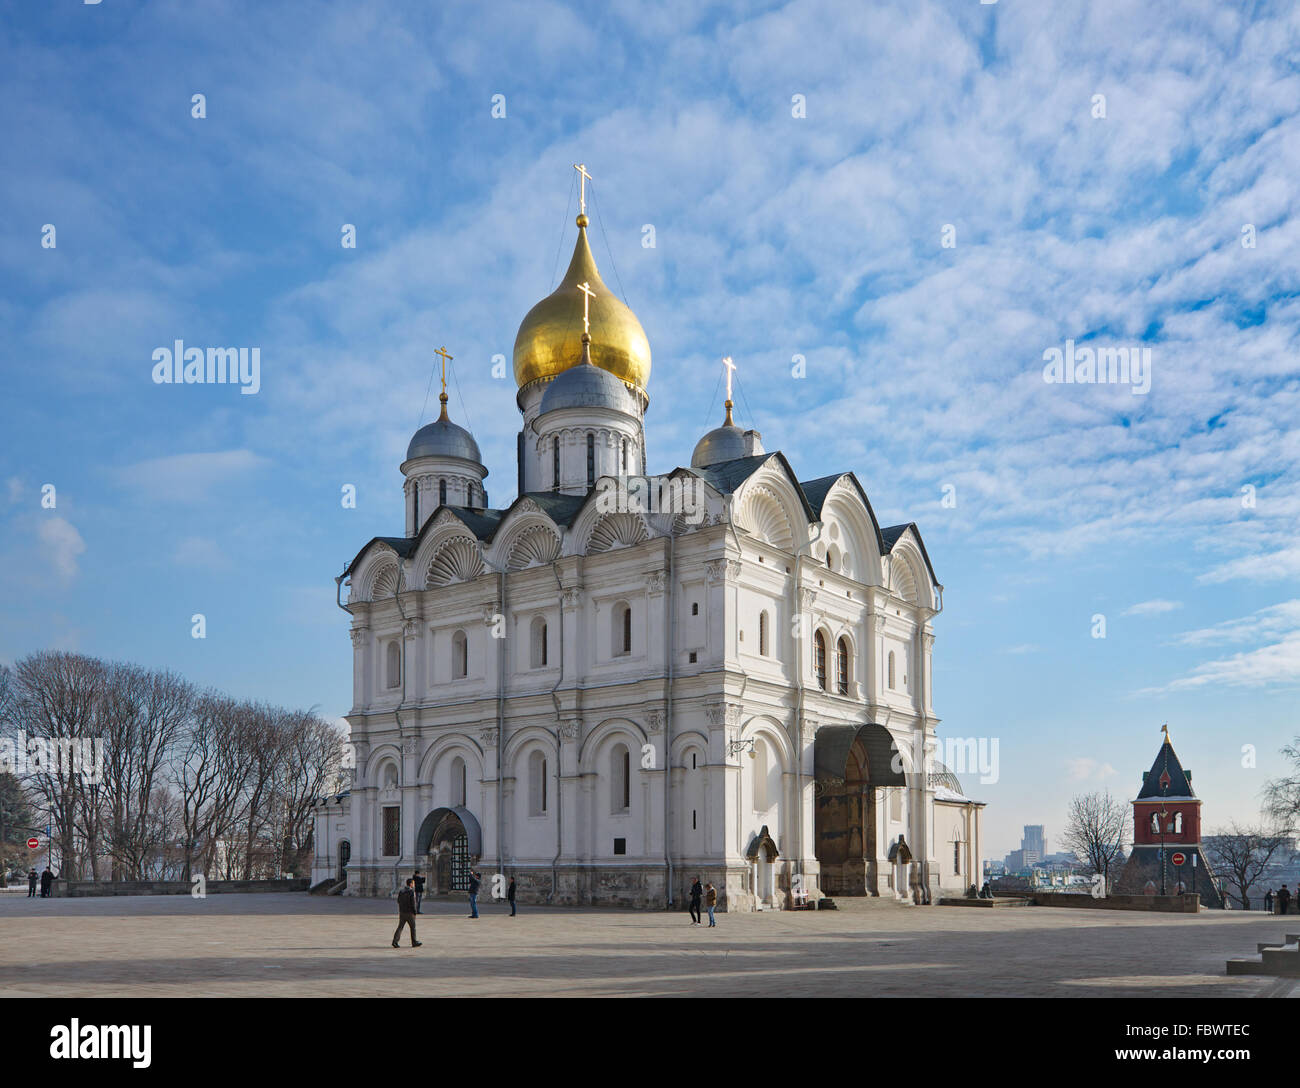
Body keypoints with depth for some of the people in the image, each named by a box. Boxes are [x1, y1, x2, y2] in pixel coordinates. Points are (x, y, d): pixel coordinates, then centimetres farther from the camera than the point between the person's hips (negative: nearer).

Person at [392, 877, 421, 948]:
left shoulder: (401, 891, 7)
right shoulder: (411, 892, -13)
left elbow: (398, 902, 12)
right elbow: (413, 903, -16)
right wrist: (414, 913, -10)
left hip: (402, 912, 6)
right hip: (409, 913, -5)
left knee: (400, 927, 6)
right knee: (413, 927, 8)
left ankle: (395, 941, -8)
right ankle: (414, 942, 14)